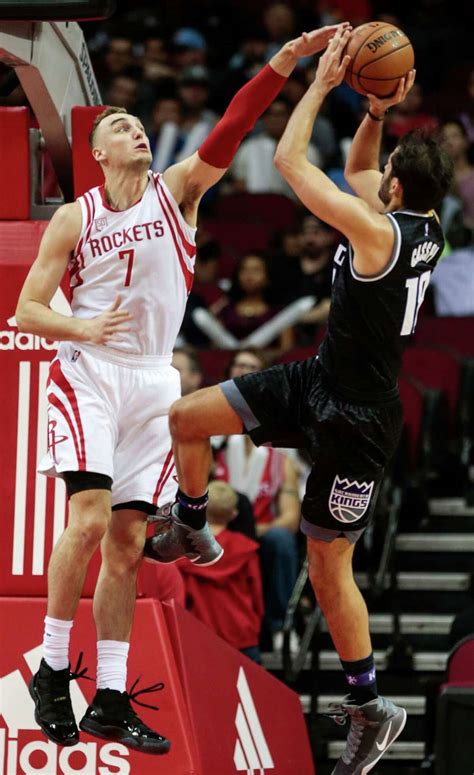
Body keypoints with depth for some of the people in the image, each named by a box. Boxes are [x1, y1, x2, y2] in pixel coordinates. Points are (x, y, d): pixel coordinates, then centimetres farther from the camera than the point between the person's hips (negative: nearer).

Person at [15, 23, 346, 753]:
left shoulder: (177, 191, 5)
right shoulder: (75, 218, 1)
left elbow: (231, 129, -10)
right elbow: (26, 313, 2)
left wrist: (286, 60, -24)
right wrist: (83, 328, -18)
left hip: (152, 382, 3)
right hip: (88, 373, -3)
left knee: (128, 541, 2)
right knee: (89, 518, -18)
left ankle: (110, 701, 4)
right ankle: (53, 668, -5)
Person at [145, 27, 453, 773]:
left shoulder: (379, 231, -27)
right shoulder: (423, 225, -1)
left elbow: (288, 160, -21)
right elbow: (357, 172, 20)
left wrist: (323, 83, -11)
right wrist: (377, 112, 3)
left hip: (356, 418, -9)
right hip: (319, 381, 9)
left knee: (329, 563, 2)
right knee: (185, 418, 7)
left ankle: (372, 709, 14)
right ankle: (191, 532, 31)